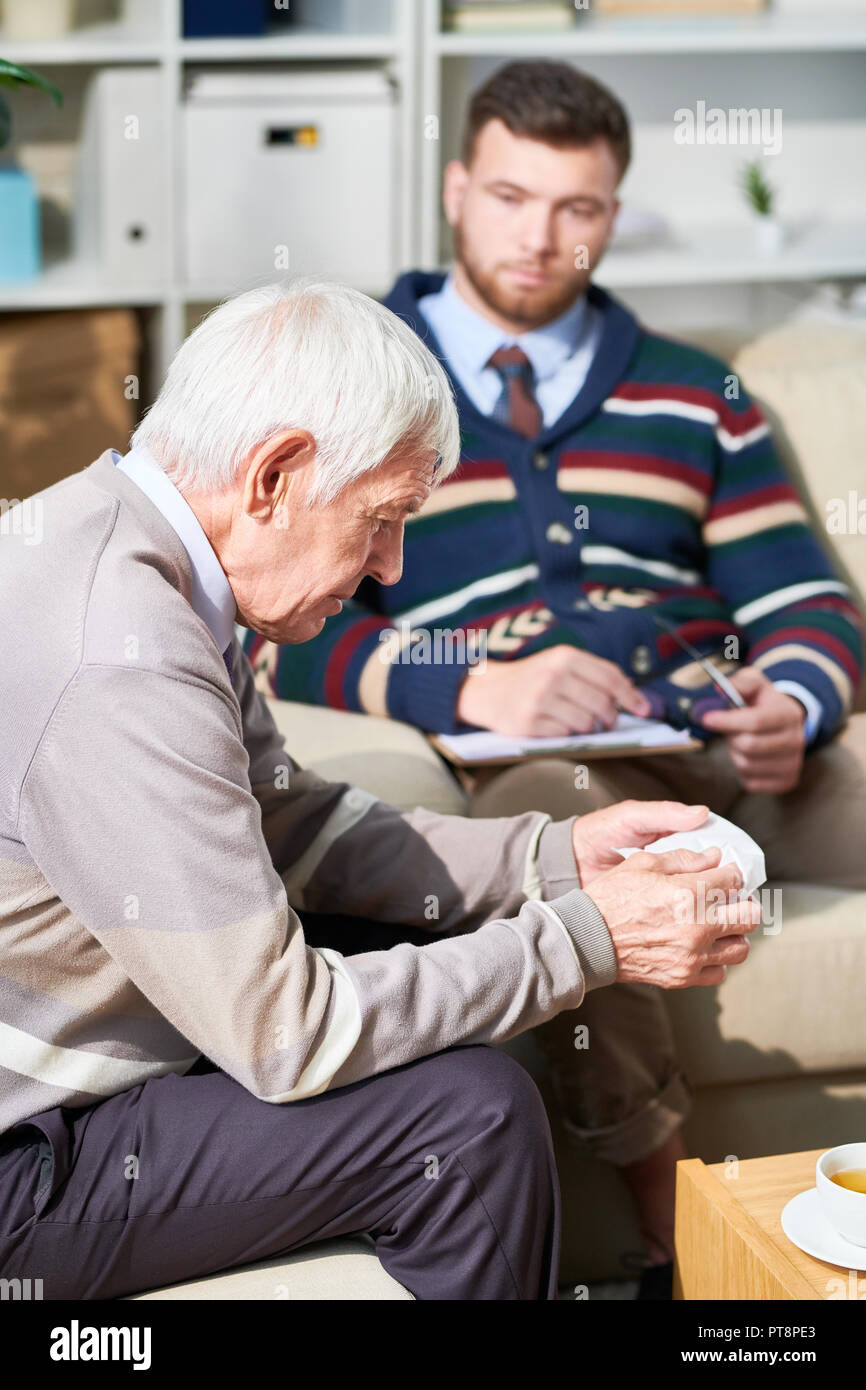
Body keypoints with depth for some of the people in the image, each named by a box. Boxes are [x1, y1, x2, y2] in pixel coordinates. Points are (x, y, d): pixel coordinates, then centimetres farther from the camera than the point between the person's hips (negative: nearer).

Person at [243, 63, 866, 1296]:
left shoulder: (695, 397, 23)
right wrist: (475, 689, -19)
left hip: (725, 749, 4)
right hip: (518, 771, -3)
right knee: (558, 805, -40)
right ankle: (683, 1239, -28)